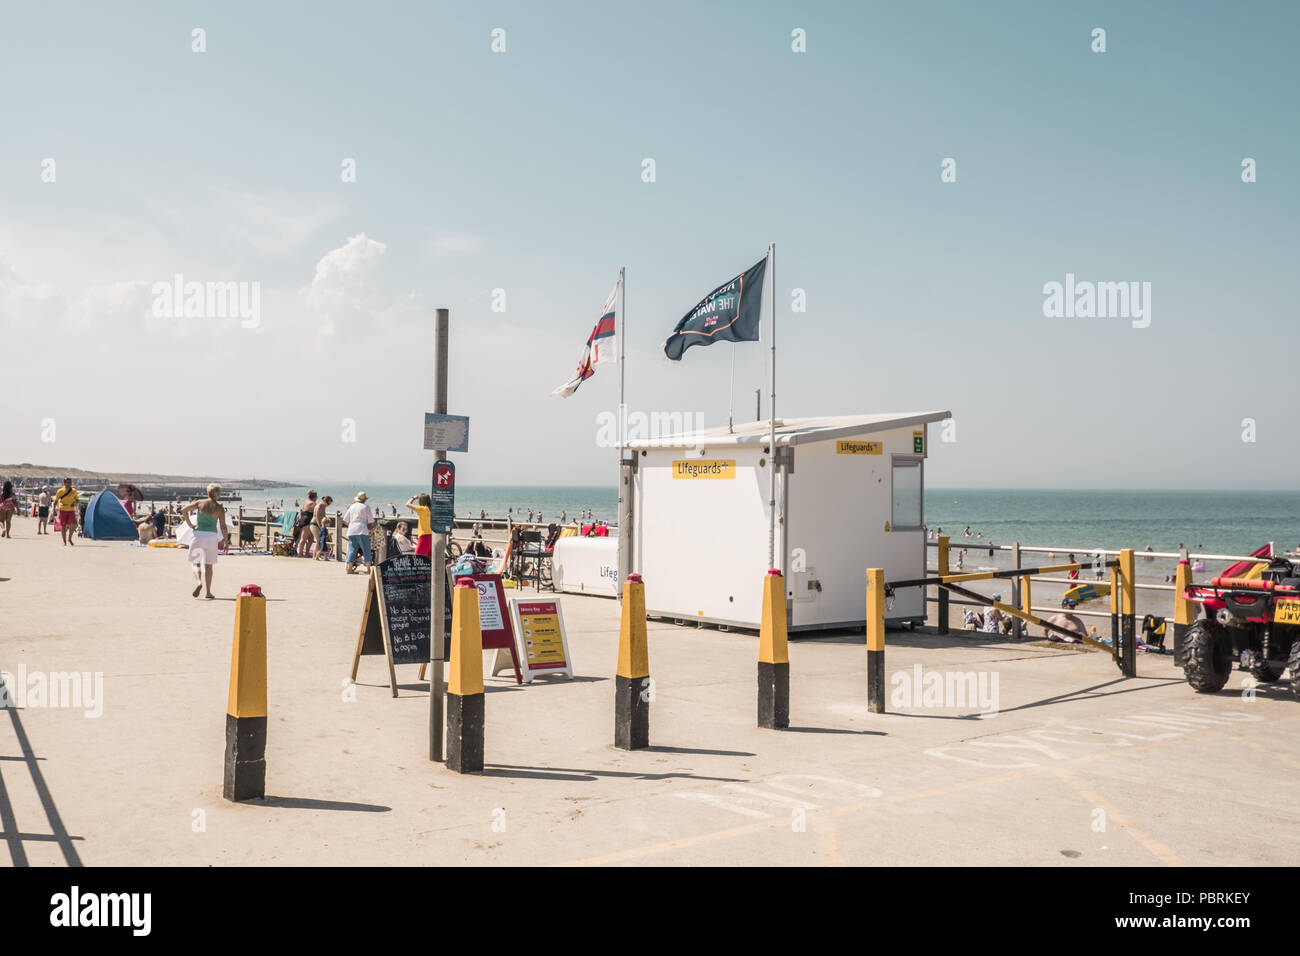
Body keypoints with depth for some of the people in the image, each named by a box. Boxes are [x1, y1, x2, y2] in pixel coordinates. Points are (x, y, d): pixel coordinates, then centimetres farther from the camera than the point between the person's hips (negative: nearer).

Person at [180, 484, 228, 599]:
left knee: (196, 562, 13)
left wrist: (190, 524, 6)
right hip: (212, 536, 0)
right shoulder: (220, 509, -1)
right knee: (208, 565, 11)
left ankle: (199, 582, -15)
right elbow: (223, 527, -2)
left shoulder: (200, 503, 2)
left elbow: (183, 510, -2)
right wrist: (225, 542, 6)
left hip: (199, 534, 0)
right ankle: (208, 592, 9)